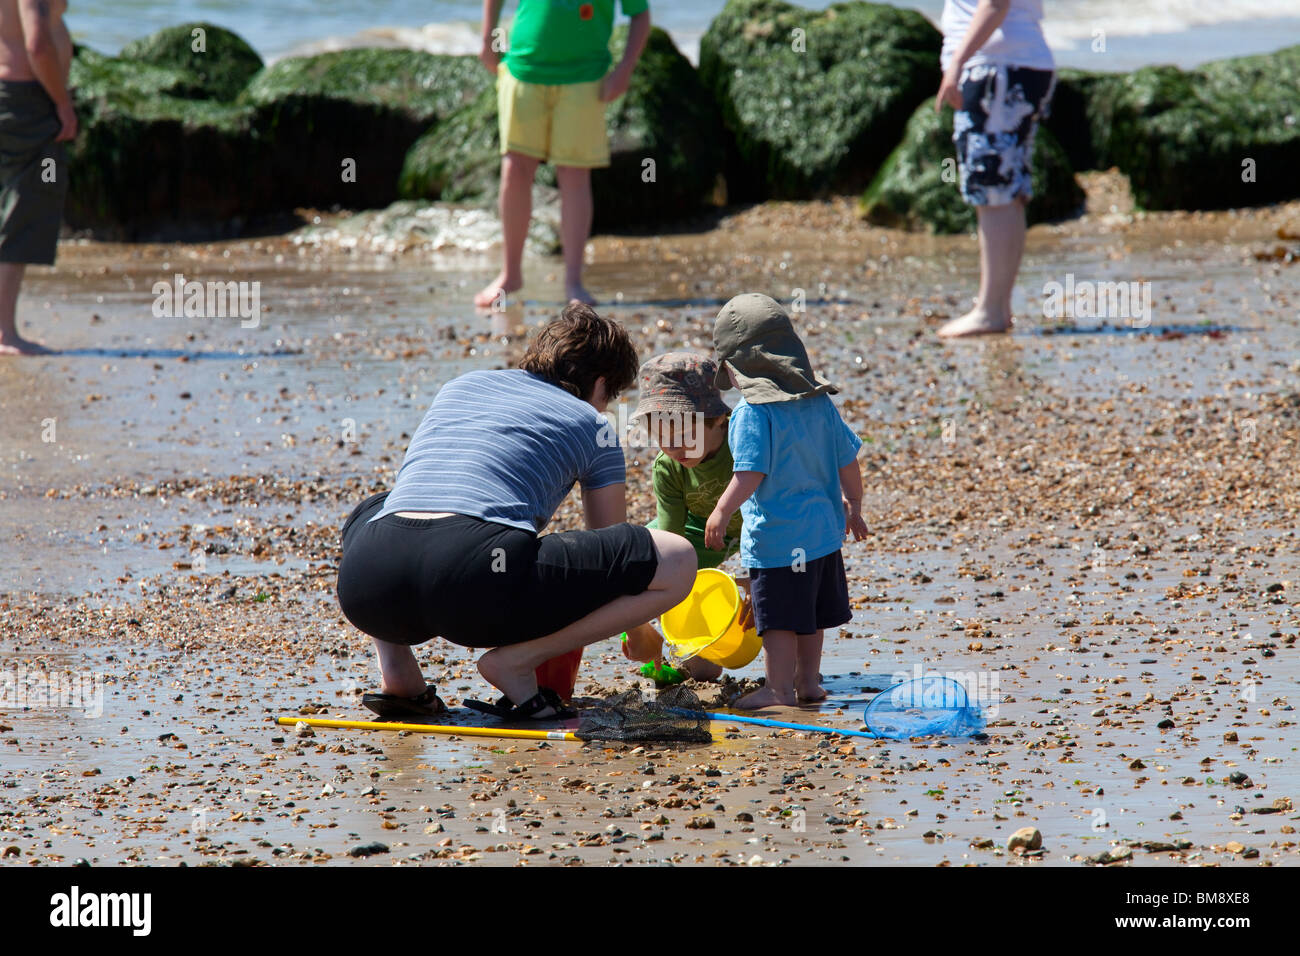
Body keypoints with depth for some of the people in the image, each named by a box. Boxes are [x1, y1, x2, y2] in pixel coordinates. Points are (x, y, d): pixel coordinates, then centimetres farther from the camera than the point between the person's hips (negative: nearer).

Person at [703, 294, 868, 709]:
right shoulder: (820, 401, 6)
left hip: (777, 536, -8)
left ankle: (779, 688, 5)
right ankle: (808, 681, 27)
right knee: (811, 612, 18)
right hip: (823, 528, 8)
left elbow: (750, 474, -21)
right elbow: (847, 460, 11)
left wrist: (722, 512, -10)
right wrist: (853, 505, 24)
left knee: (778, 614, 0)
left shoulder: (752, 412, -16)